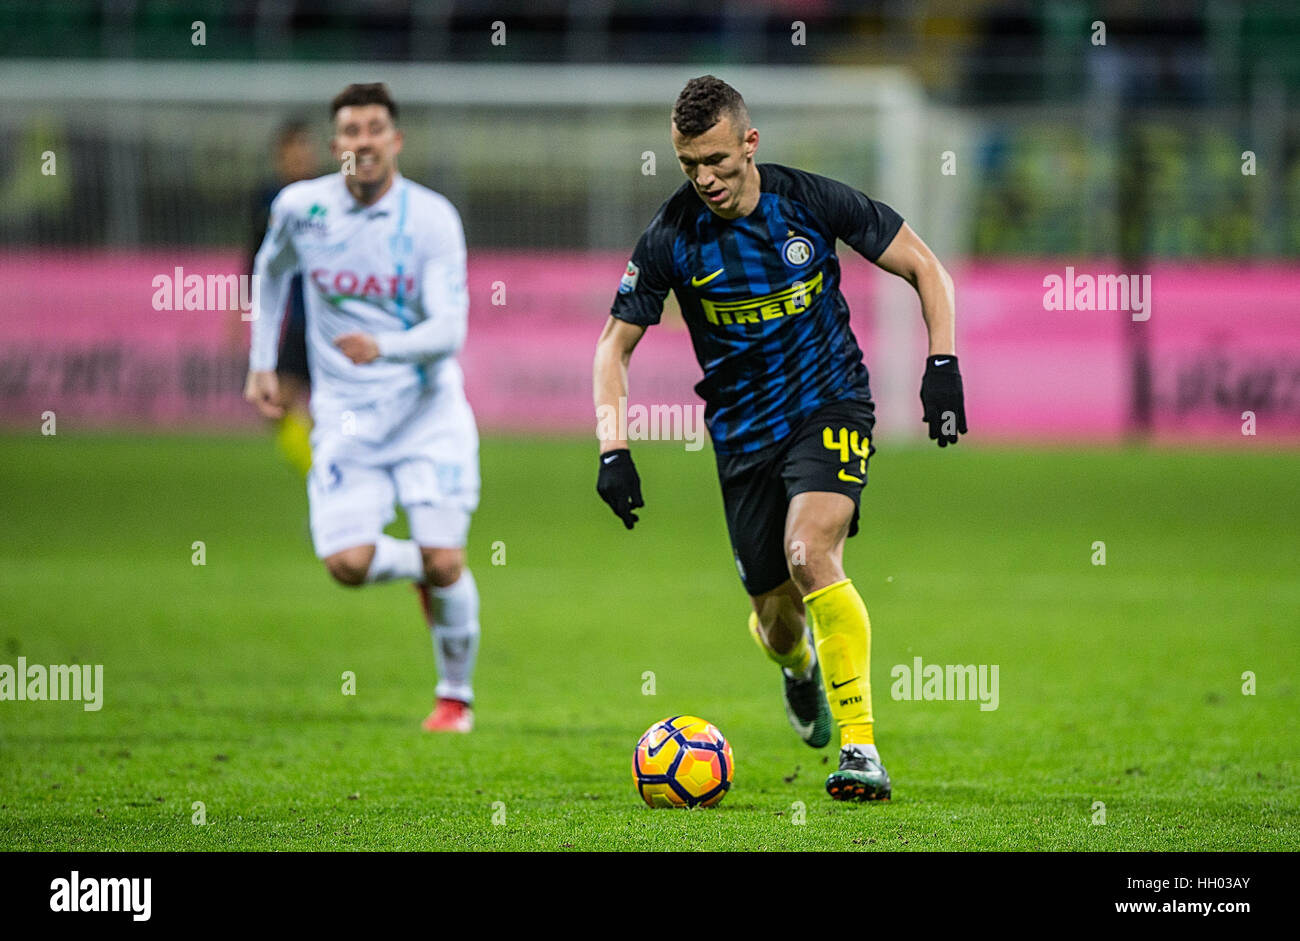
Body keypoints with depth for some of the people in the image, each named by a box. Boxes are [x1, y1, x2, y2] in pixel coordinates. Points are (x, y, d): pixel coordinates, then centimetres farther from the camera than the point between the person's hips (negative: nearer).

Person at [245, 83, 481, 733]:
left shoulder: (432, 218, -11)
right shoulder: (300, 207, -3)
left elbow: (449, 328, -18)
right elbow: (271, 270, 20)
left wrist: (382, 348, -36)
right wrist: (261, 363, 17)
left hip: (426, 411, -2)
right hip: (345, 416, 2)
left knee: (444, 564, -11)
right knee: (347, 562, -16)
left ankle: (456, 696, 14)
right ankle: (418, 568, 20)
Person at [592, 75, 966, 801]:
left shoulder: (811, 201, -12)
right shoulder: (672, 238, -10)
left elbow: (923, 266, -1)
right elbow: (615, 345, 0)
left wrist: (943, 366, -12)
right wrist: (614, 451, -12)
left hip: (831, 406, -2)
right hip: (745, 433, 2)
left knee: (810, 553, -28)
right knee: (778, 616, 5)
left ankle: (862, 750, -26)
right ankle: (800, 669, 47)